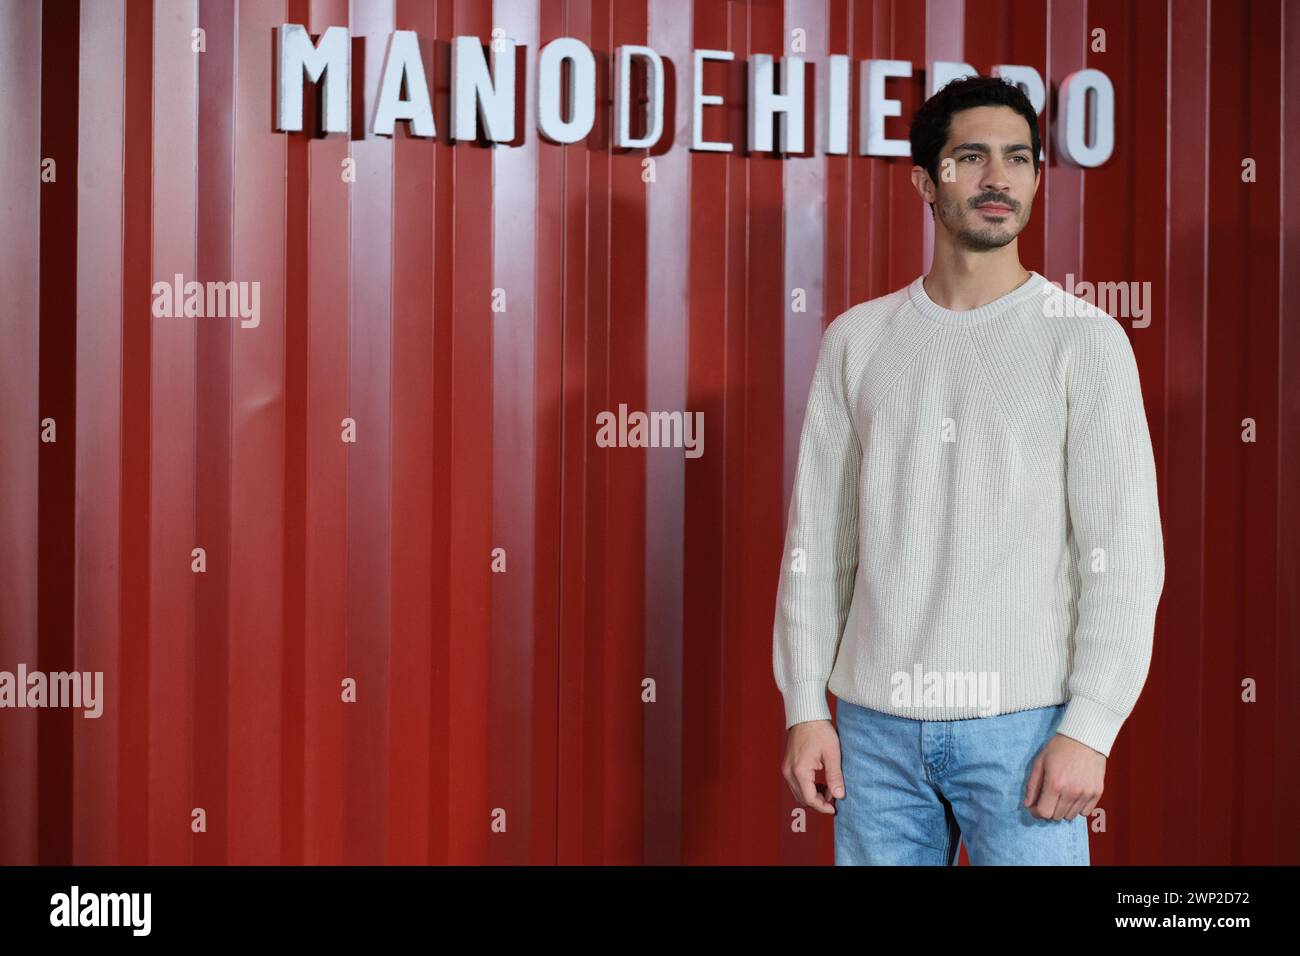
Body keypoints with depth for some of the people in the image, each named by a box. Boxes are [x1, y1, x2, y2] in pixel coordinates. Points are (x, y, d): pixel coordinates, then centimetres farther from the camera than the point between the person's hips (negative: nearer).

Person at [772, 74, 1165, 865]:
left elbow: (1126, 554, -6)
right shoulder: (857, 340, 6)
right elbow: (818, 538, 8)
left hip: (1021, 722, -2)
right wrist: (806, 708, 3)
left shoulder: (1083, 340, -2)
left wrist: (1090, 727, -12)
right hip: (876, 724, 3)